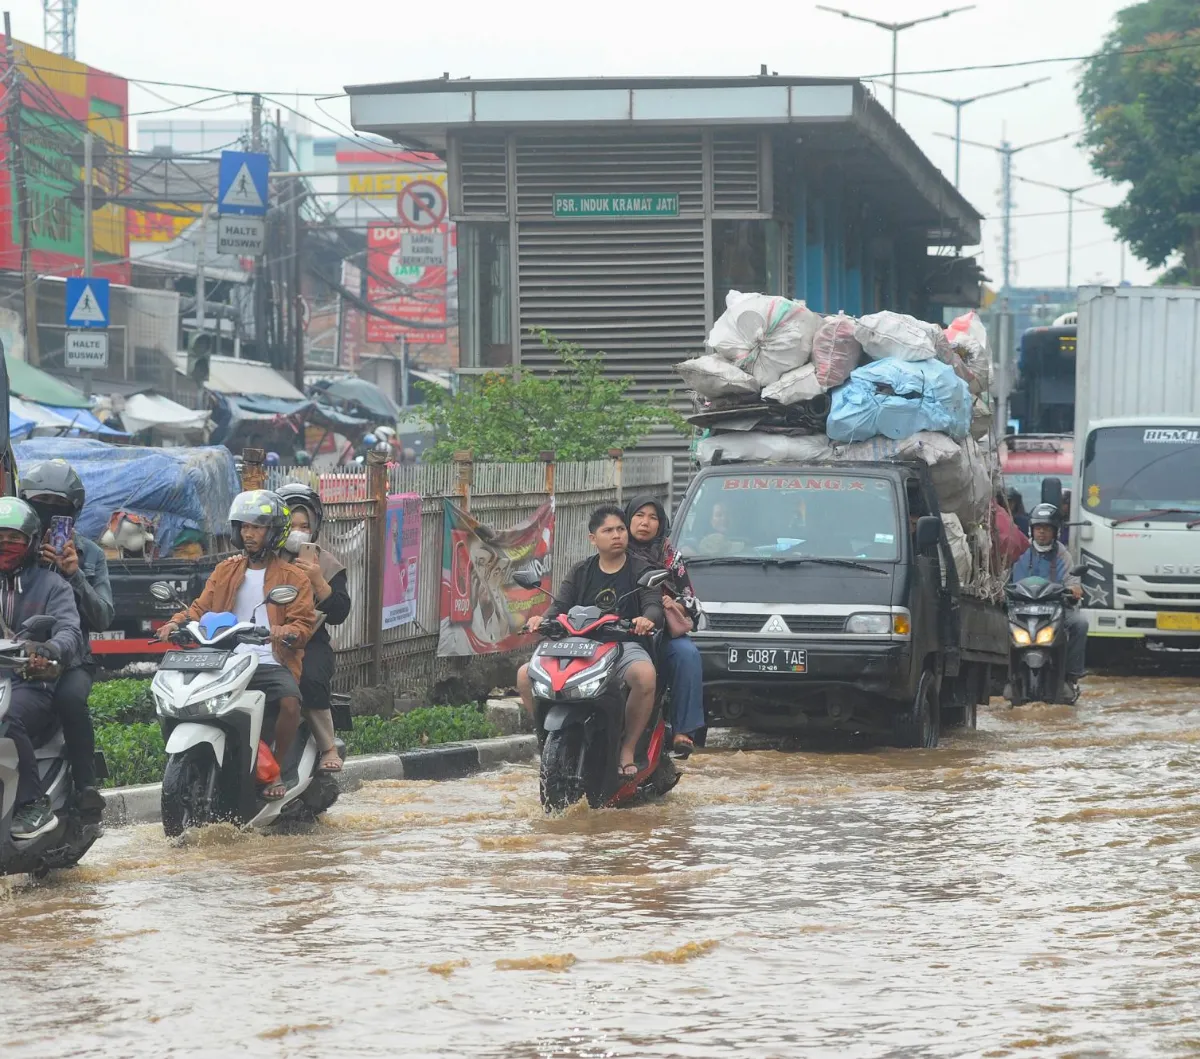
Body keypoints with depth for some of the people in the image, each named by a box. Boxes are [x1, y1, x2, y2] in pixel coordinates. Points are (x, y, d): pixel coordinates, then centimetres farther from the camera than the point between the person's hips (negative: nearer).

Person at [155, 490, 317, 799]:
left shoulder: (293, 577, 10)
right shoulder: (226, 571, 23)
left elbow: (304, 622, 0)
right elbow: (201, 608, 16)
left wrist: (286, 632, -24)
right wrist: (177, 622, -6)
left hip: (272, 663, -3)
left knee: (290, 701, -33)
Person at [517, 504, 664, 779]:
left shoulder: (640, 571, 8)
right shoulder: (580, 573, 17)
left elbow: (654, 605, -7)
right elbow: (559, 606, 6)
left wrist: (646, 619, -33)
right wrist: (542, 620, -18)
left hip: (623, 643, -4)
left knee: (645, 674, -40)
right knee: (525, 674, -16)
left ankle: (628, 749, -25)